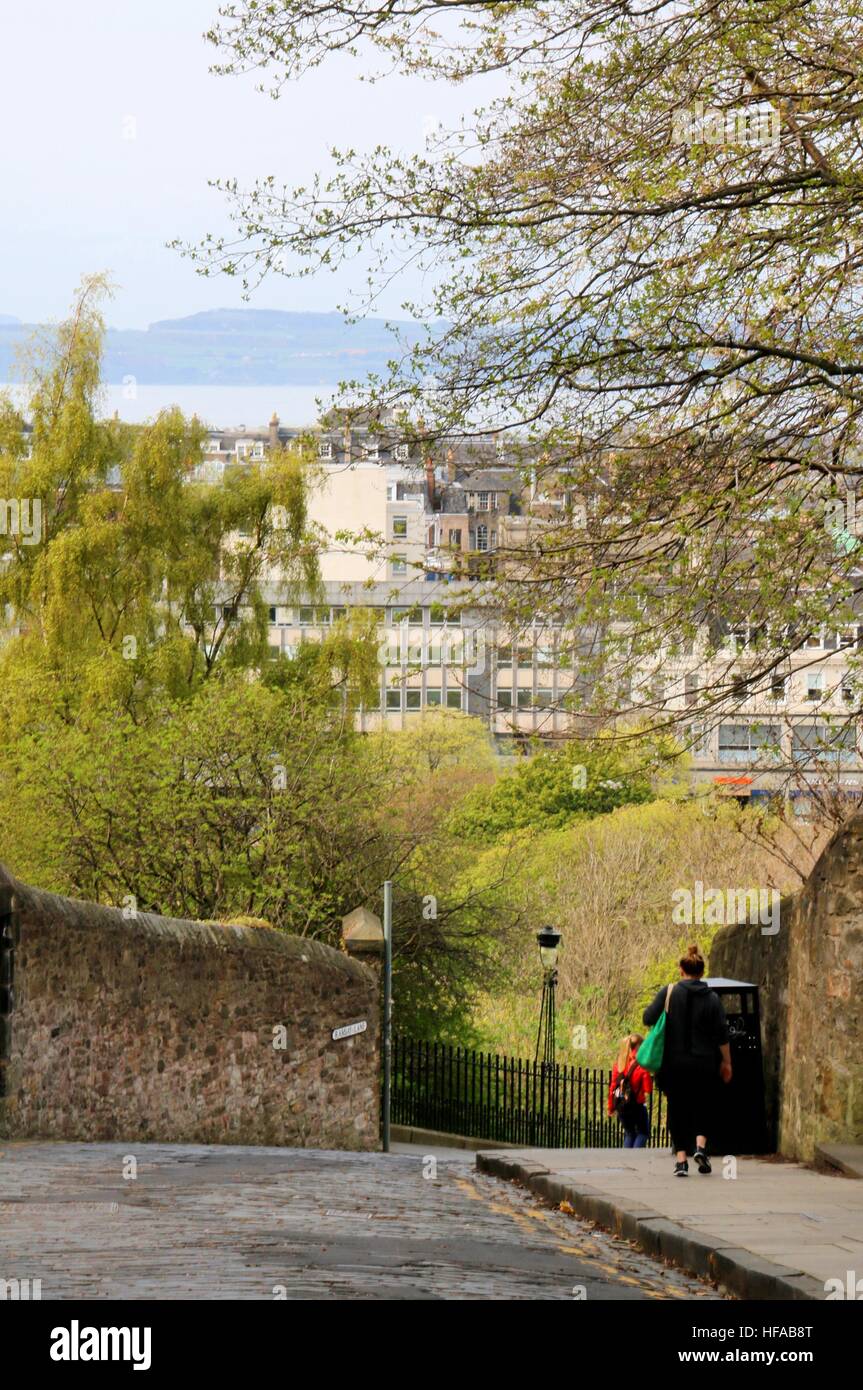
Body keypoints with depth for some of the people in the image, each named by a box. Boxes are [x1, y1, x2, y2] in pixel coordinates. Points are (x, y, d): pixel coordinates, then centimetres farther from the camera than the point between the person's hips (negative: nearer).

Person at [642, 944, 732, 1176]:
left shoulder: (669, 992, -4)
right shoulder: (712, 998, 0)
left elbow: (649, 1018, -8)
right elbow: (721, 1034, -1)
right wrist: (726, 1062, 8)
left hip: (675, 1063, 0)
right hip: (704, 1063, 1)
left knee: (678, 1108, 6)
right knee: (704, 1105, 16)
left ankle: (681, 1158, 0)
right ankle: (700, 1145, -4)